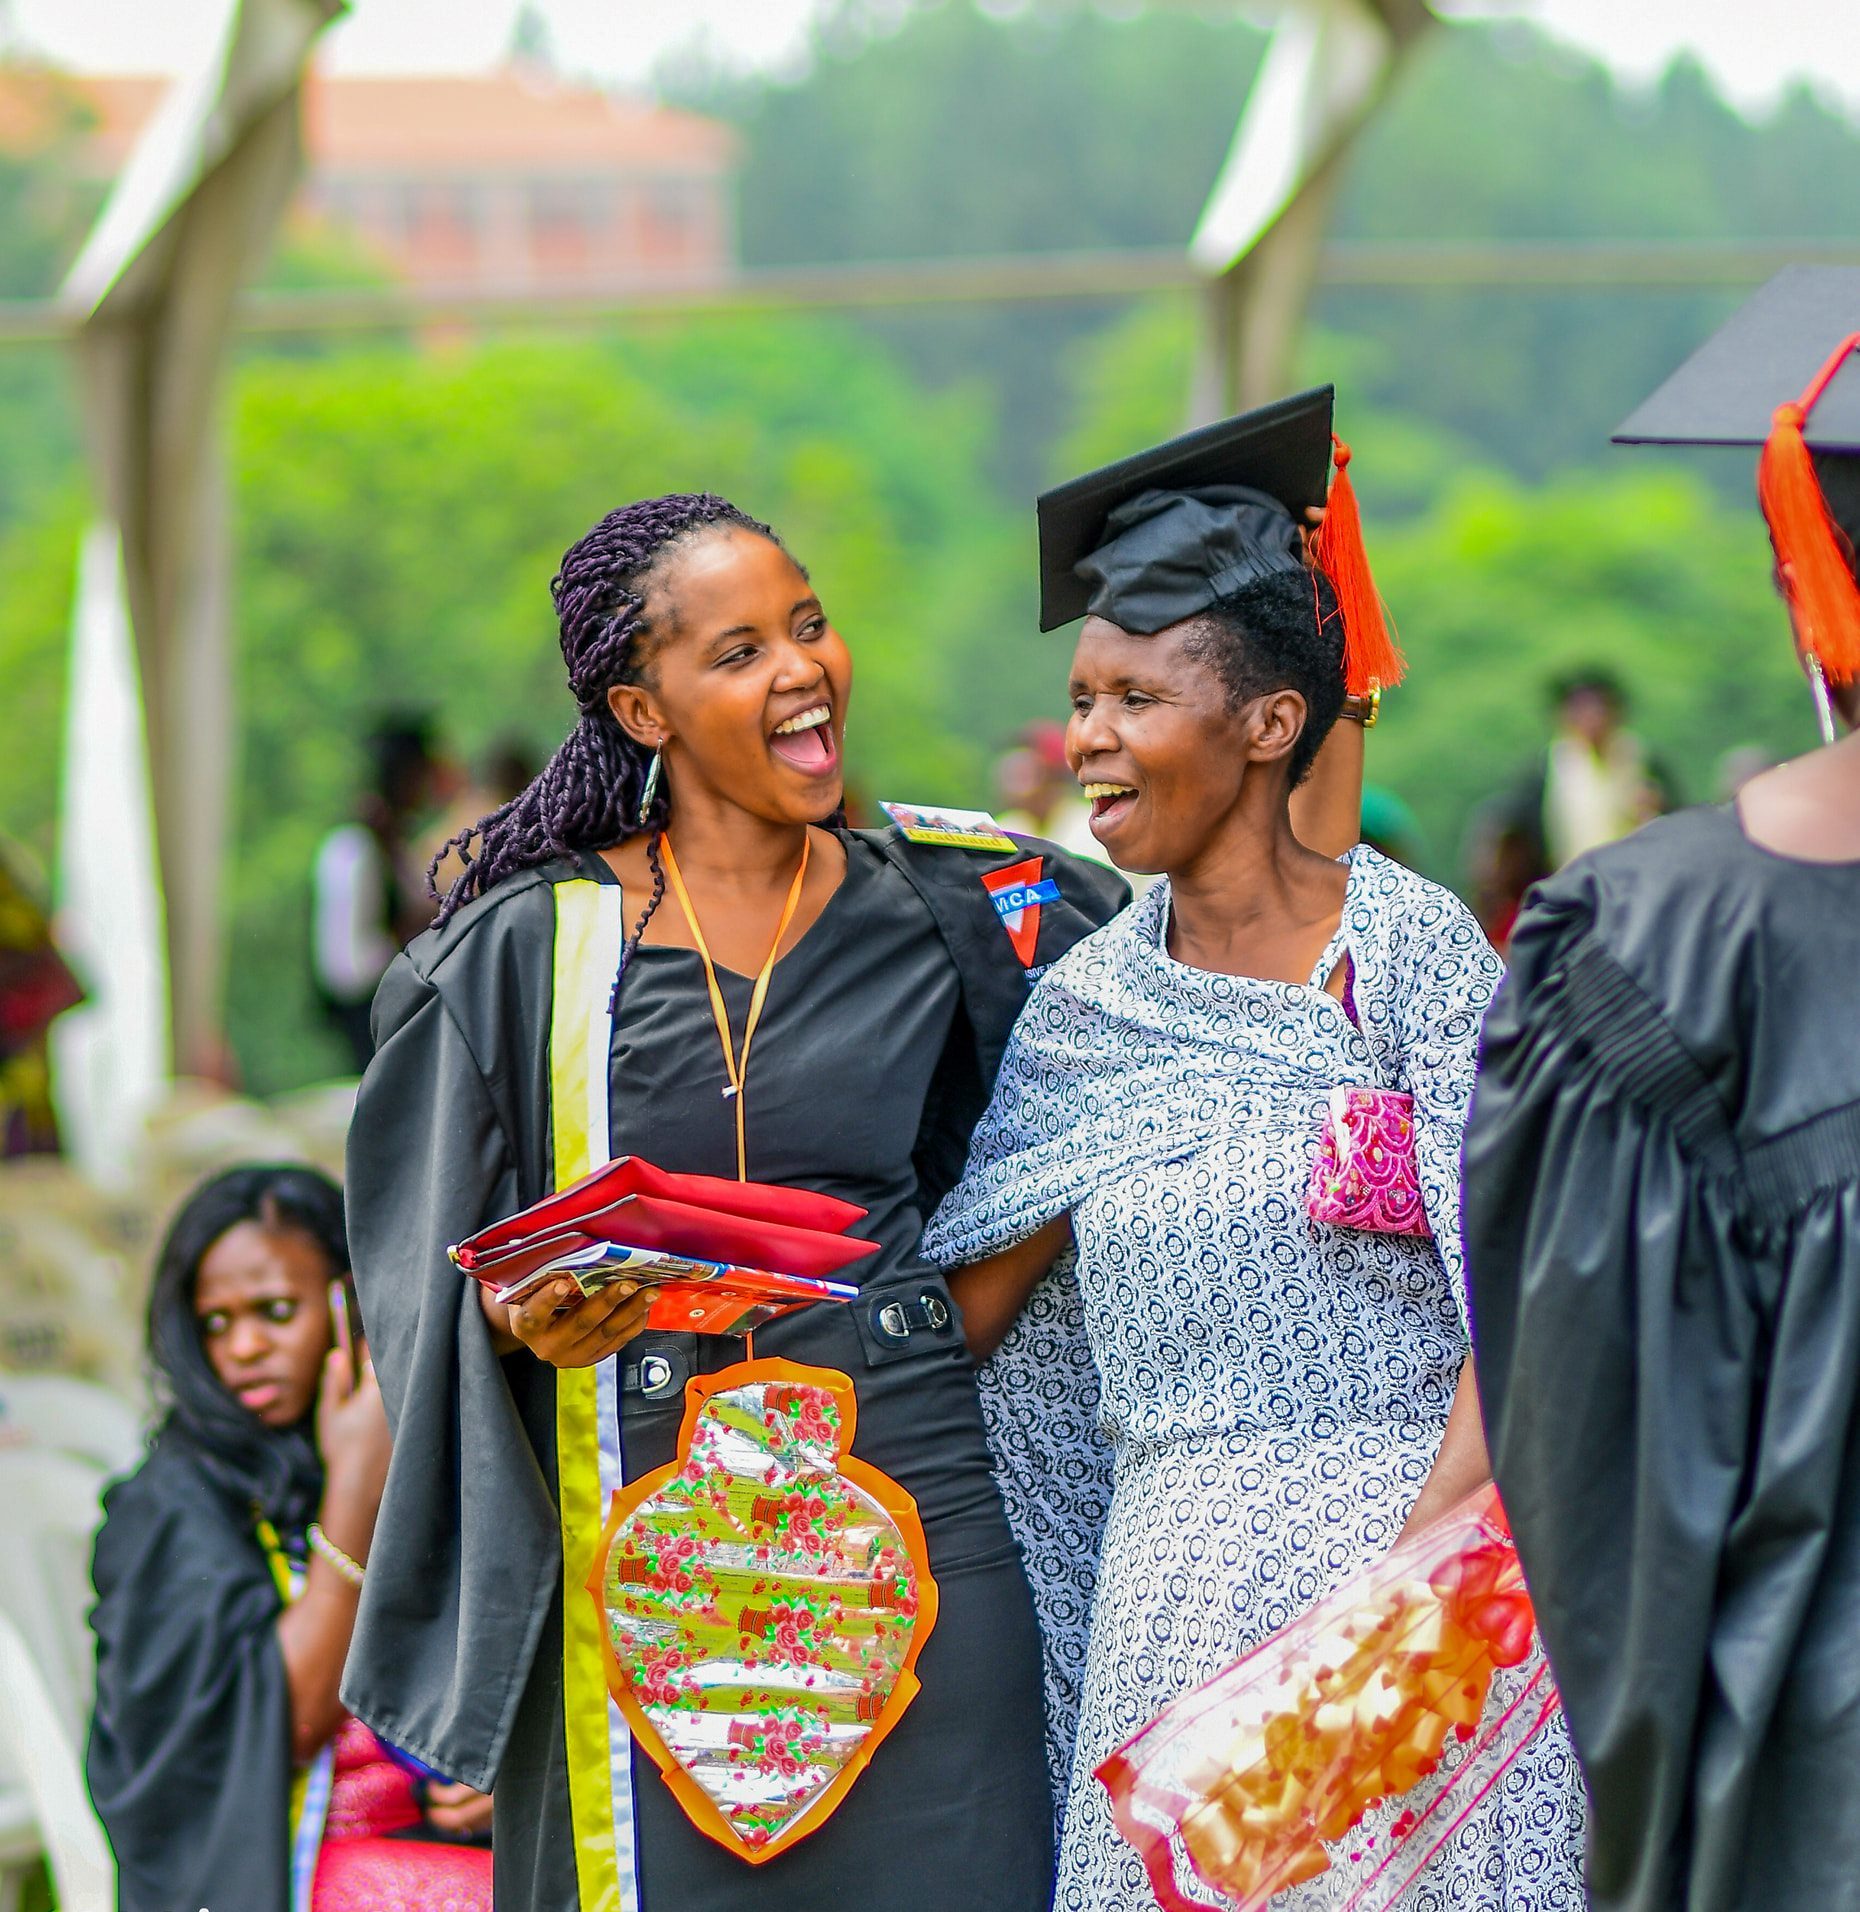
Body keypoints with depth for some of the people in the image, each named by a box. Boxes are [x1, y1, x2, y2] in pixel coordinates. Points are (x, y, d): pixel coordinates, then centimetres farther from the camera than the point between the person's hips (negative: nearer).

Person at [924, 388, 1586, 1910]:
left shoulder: (1409, 943, -5)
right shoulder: (1088, 1003, 9)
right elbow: (954, 1308, 11)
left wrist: (1403, 1586, -19)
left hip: (1417, 1552, -4)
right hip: (1171, 1585, 4)